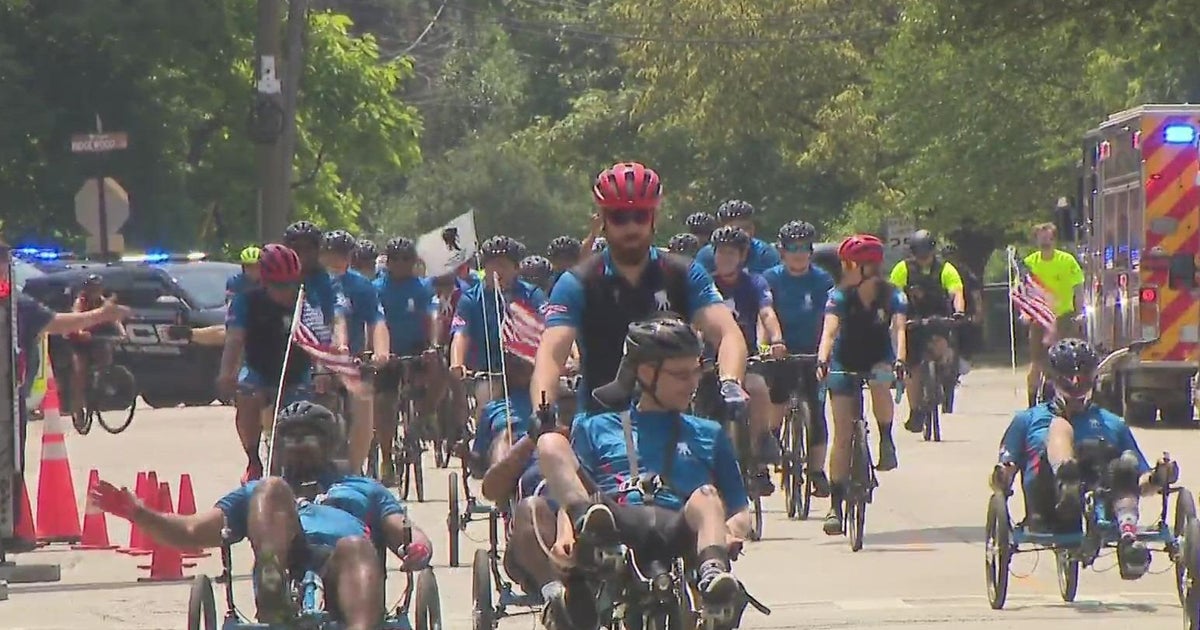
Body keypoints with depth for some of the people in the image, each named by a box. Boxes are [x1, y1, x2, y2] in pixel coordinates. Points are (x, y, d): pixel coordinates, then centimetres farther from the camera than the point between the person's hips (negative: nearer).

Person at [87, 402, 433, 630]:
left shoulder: (364, 489, 40)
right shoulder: (257, 492, 42)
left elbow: (407, 534, 22)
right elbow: (190, 533, 29)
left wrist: (417, 548, -5)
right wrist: (137, 513, 10)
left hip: (343, 572, -1)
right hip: (287, 565, 1)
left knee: (355, 545, -38)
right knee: (272, 489, -26)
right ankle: (274, 601, -54)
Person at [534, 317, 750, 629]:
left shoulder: (708, 435, 31)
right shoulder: (596, 428, 29)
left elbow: (739, 510, 23)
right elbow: (570, 497, 17)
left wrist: (730, 533, -3)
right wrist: (565, 534, -7)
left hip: (679, 533, 0)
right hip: (615, 530, 0)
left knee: (706, 497, -34)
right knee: (550, 443, -19)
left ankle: (712, 574, -65)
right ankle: (590, 525, -47)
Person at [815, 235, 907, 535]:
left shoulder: (892, 296, -17)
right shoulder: (839, 297, -16)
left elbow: (899, 328, -30)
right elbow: (830, 330, -29)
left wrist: (899, 360, -49)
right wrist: (822, 360, -47)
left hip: (879, 359, 0)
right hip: (845, 364, 0)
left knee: (880, 383, -38)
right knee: (843, 437, -7)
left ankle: (887, 442, -14)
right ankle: (835, 505, -2)